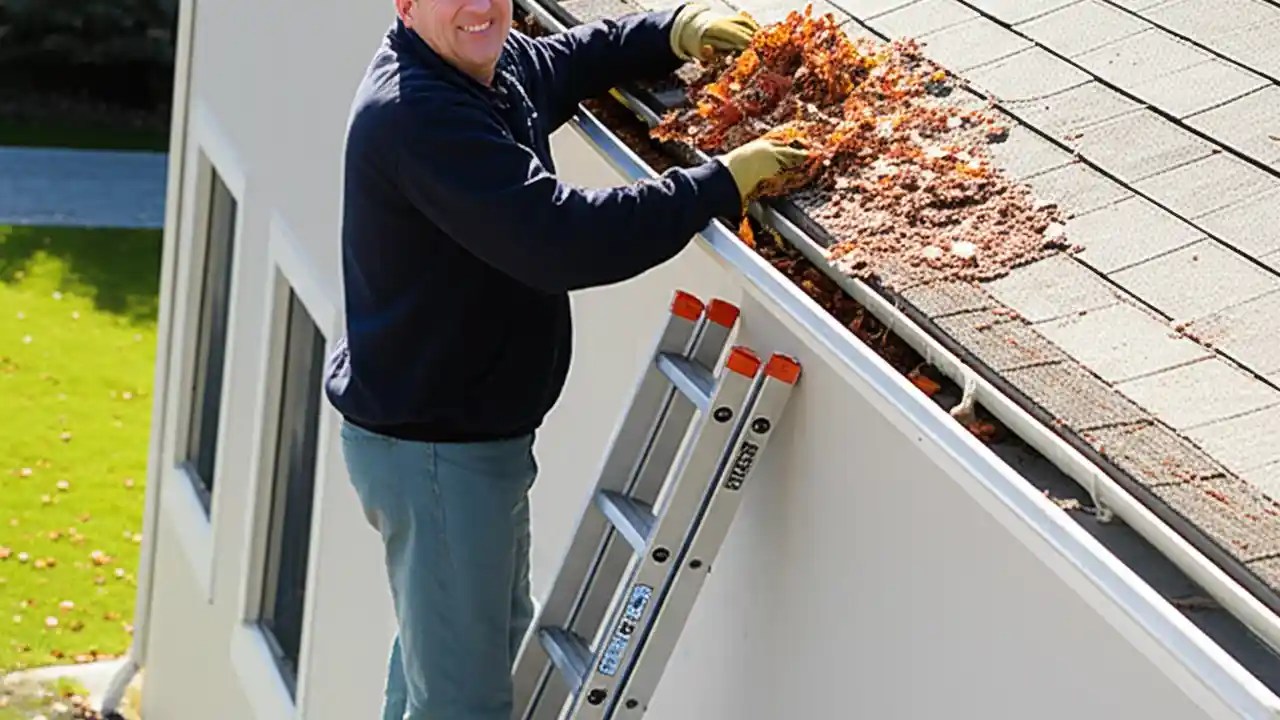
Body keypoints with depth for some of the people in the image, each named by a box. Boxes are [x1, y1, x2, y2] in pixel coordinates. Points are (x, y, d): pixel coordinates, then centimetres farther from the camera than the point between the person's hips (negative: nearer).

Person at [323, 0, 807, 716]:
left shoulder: (490, 67, 2)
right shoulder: (415, 114, -28)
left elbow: (571, 59, 24)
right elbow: (561, 238, -35)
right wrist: (723, 181, -28)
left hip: (481, 430, 11)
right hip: (432, 447, -11)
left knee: (499, 629, 30)